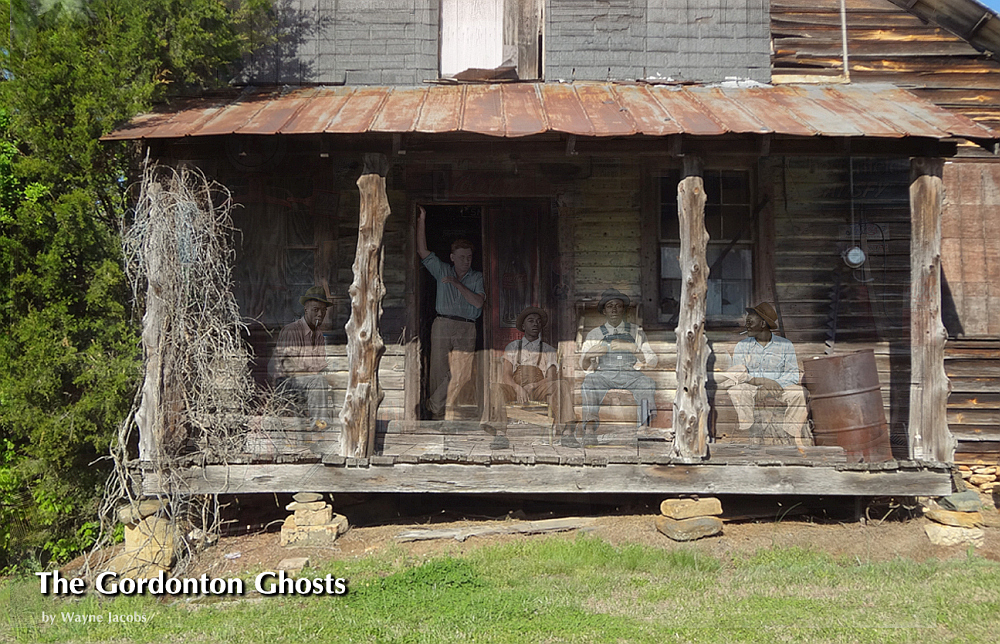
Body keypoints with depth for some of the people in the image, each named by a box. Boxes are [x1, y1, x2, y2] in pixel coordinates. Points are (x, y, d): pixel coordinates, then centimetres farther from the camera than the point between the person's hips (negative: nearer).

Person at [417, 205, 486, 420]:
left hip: (467, 329, 0)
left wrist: (457, 284, -4)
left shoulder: (477, 278, 12)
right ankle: (437, 417, 4)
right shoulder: (443, 271, 14)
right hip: (442, 325, 0)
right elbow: (422, 251, 7)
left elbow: (478, 302, -3)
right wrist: (422, 221, 2)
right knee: (439, 371, -2)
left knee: (461, 374, -7)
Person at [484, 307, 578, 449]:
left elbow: (552, 379, 7)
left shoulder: (548, 350, 18)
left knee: (562, 385, -29)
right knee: (497, 388, -33)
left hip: (539, 388, 1)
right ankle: (500, 434, -44)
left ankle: (566, 433, -41)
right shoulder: (513, 347, 16)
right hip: (515, 387, -1)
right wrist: (518, 388, -21)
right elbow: (505, 376, 3)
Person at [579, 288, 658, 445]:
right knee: (589, 380, -35)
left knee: (647, 383, -34)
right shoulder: (594, 334, 20)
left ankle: (645, 426, -44)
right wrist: (589, 355, -12)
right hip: (604, 373, 0)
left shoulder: (636, 331, 20)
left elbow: (652, 361, 10)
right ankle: (589, 428, -43)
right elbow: (581, 365, 12)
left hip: (631, 374, 0)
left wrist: (631, 347, -7)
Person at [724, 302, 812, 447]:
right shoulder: (742, 346, 8)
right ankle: (749, 430, -26)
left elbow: (793, 374, -4)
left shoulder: (785, 345, 6)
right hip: (751, 388, 0)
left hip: (779, 387, 0)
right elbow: (739, 374, -5)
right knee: (735, 391, -32)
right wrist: (763, 381, -22)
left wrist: (776, 384, -24)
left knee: (798, 393, -30)